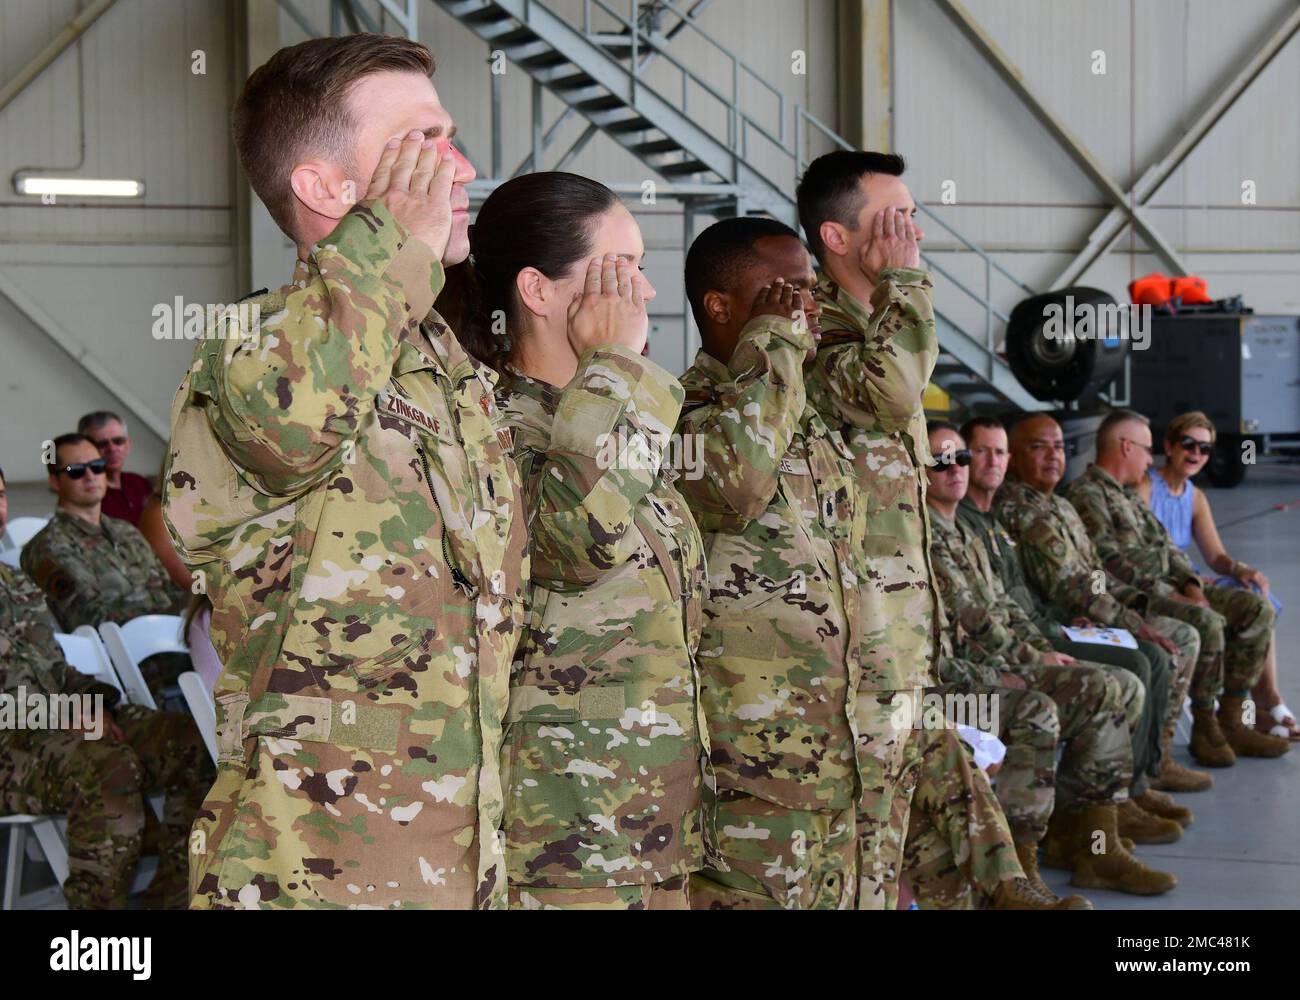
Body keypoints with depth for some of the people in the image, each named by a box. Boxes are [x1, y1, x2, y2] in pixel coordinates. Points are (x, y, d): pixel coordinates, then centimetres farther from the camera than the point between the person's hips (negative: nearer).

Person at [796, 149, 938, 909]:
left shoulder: (872, 323, 17)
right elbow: (891, 387, -35)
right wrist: (905, 279, -19)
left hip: (900, 637, 10)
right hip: (855, 641, -9)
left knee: (886, 810, 16)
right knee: (856, 821, -4)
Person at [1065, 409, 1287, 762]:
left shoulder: (1129, 495, 24)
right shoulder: (1085, 495, -8)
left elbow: (1167, 547, 22)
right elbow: (1110, 562, -18)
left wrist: (1191, 585, 2)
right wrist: (1167, 594, -19)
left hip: (1168, 589, 10)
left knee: (1257, 609, -2)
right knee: (1207, 623, -33)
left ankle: (1231, 720, -3)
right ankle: (1204, 728, -18)